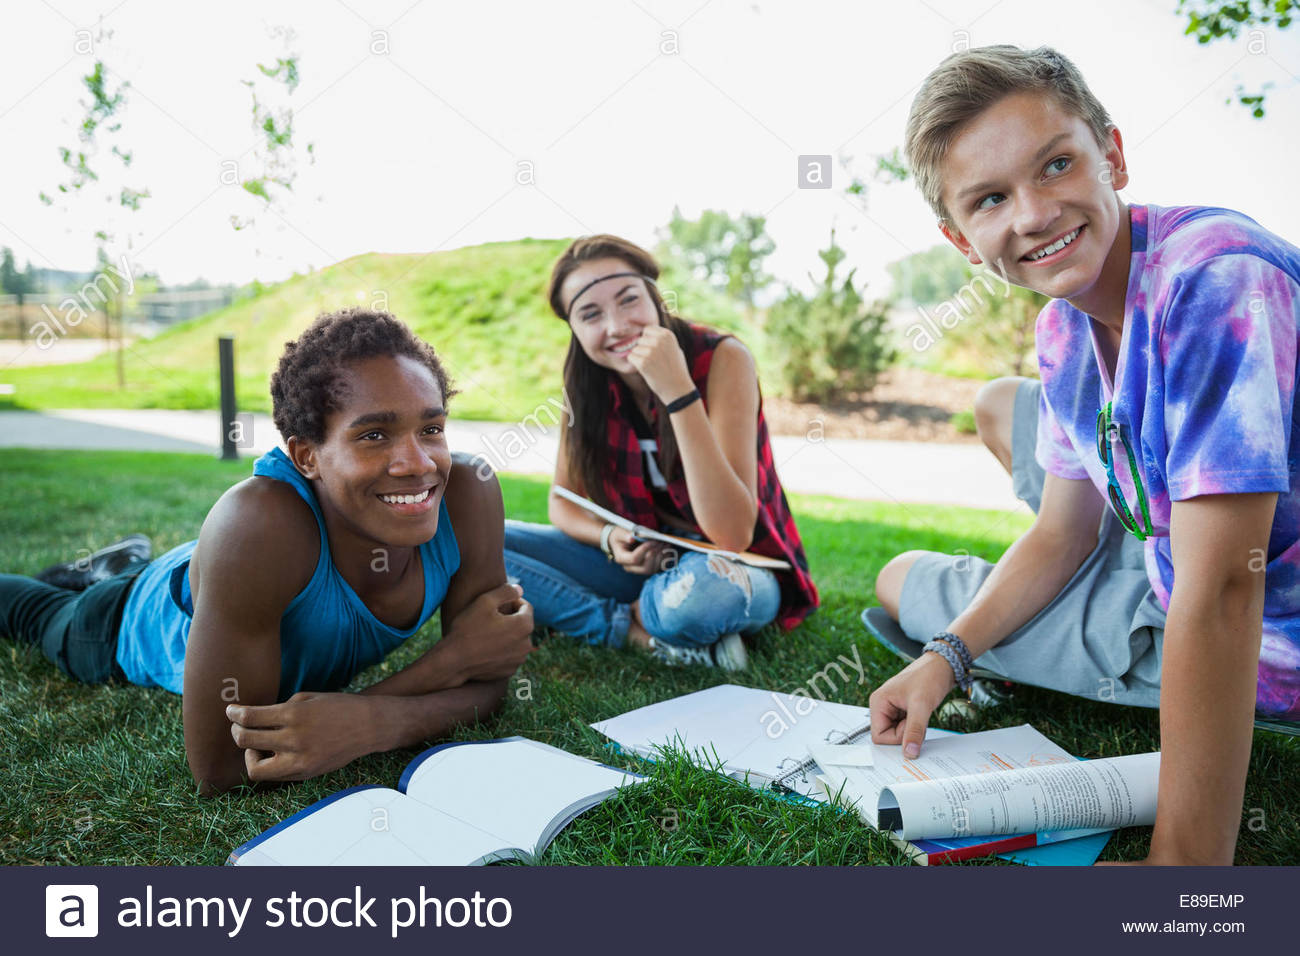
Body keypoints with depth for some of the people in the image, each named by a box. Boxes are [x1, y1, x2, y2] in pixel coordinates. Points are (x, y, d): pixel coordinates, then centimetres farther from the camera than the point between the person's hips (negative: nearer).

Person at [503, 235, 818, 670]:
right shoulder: (585, 381, -6)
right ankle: (644, 632, -17)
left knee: (703, 588, -42)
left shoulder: (722, 359, -20)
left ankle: (631, 615, -10)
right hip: (641, 563, 5)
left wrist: (678, 390, -34)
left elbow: (733, 535, -28)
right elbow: (564, 501, 6)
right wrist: (609, 537, -17)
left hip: (733, 568, -5)